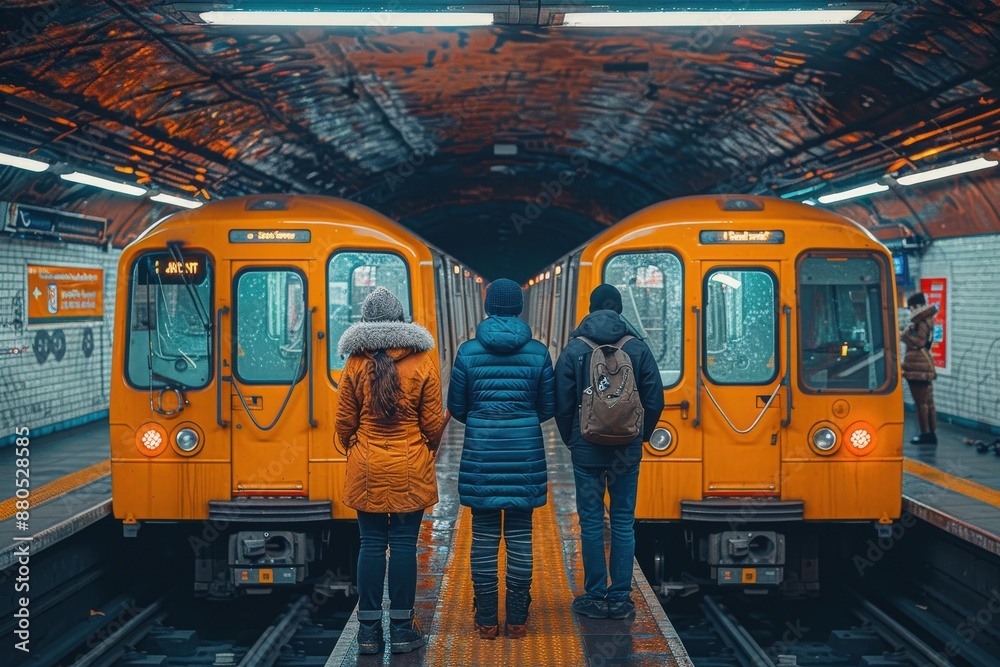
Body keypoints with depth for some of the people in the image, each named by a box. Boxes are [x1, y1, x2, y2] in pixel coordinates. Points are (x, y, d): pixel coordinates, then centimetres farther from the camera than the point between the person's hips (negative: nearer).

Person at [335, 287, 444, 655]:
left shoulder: (356, 363, -2)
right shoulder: (422, 362, -4)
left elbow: (344, 422, 3)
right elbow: (433, 422, -2)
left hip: (367, 471, 1)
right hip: (410, 471, -1)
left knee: (371, 545, 5)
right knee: (404, 544, 3)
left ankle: (369, 631, 9)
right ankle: (402, 630, 7)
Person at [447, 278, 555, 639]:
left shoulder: (468, 351, -3)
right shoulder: (538, 353, -1)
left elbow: (456, 406, 4)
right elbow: (547, 408, 5)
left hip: (481, 452, -1)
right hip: (525, 451, 1)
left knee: (484, 537, 5)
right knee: (520, 537, 6)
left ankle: (486, 621, 9)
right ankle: (518, 619, 11)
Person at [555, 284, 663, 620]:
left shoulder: (574, 349, -5)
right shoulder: (638, 348, -2)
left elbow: (562, 405, -4)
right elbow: (655, 401, 0)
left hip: (587, 451, -1)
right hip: (627, 453, 1)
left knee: (591, 523, 6)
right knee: (623, 523, 7)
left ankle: (595, 598, 10)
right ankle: (620, 598, 10)